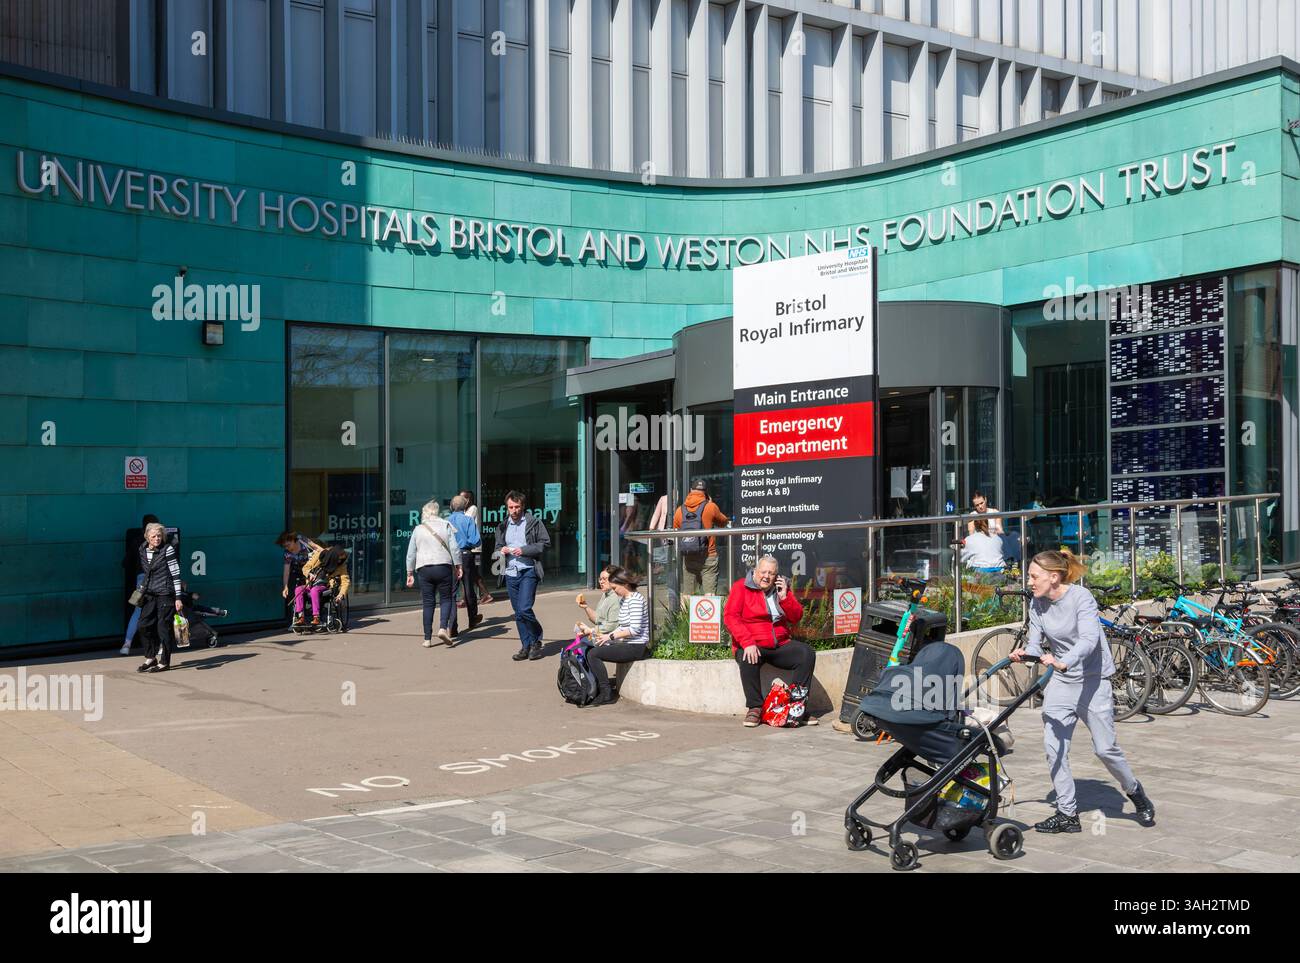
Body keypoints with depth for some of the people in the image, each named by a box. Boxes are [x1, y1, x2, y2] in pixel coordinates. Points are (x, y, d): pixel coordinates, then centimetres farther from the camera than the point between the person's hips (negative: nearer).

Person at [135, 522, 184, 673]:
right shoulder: (143, 550, 7)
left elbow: (176, 574, -10)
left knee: (163, 627, -3)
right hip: (149, 594, 6)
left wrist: (178, 598, -12)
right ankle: (150, 658, 19)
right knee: (144, 625, 3)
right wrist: (142, 588, 17)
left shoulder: (168, 549, -10)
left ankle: (164, 662, 7)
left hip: (166, 594, -6)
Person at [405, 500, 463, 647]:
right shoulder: (446, 526, 4)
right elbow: (454, 548, -3)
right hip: (443, 567, -2)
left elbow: (411, 554, 11)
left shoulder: (418, 529, 10)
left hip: (424, 569, 2)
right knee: (447, 598, 7)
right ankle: (443, 628, -16)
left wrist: (410, 573, 16)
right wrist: (458, 566, 4)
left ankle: (427, 638, 5)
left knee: (428, 603, 6)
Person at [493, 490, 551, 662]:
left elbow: (545, 543, -3)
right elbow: (497, 549, 24)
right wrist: (501, 551, -1)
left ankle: (536, 641, 5)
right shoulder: (503, 526, 15)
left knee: (524, 609, -16)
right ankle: (526, 646, 16)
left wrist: (524, 550, -13)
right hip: (510, 573, 5)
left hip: (528, 571, -5)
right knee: (518, 613, 7)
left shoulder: (534, 522, 0)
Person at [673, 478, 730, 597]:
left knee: (686, 596, 9)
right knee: (709, 595, -6)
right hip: (708, 556, -3)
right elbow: (724, 522, 12)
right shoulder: (710, 507, -5)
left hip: (688, 559, 3)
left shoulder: (680, 510, 3)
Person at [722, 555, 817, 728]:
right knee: (748, 659, -37)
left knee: (807, 653, -18)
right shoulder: (741, 587, -1)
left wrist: (784, 597, -9)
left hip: (780, 645, 4)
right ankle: (754, 708, -23)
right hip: (752, 646, -4)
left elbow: (796, 617, 9)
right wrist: (747, 643, -25)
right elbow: (730, 616, -13)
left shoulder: (781, 588, 13)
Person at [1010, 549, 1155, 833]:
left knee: (1105, 748, 0)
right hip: (1060, 682, 5)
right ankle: (1067, 814, 5)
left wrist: (1063, 662, -48)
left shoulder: (1081, 597, -19)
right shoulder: (1037, 604, -1)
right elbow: (1036, 642, -2)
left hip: (1093, 680, -5)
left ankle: (1135, 791, 28)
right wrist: (1024, 653, -26)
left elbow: (1089, 639, -32)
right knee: (1053, 747, -4)